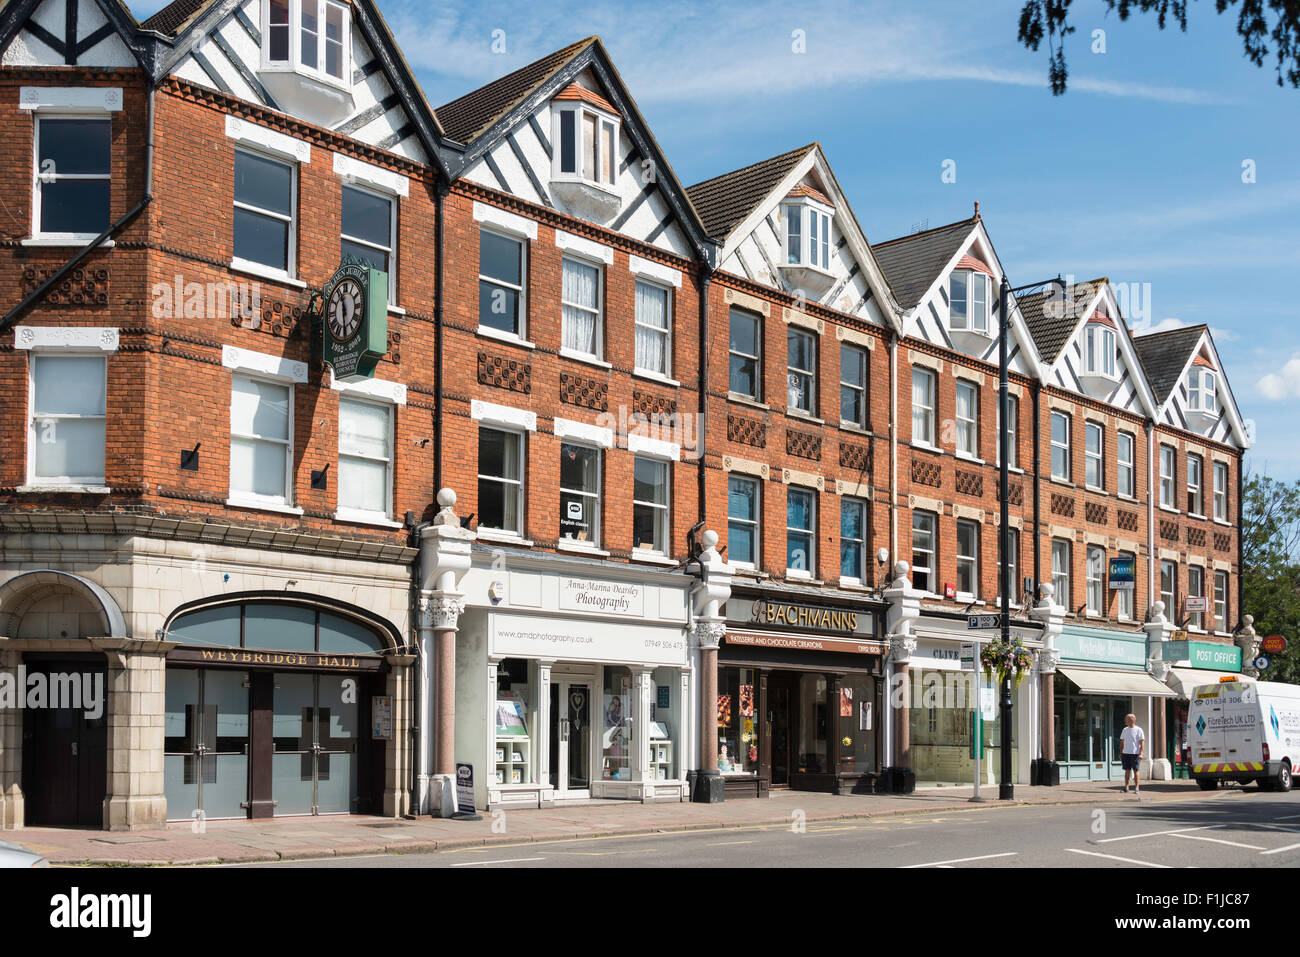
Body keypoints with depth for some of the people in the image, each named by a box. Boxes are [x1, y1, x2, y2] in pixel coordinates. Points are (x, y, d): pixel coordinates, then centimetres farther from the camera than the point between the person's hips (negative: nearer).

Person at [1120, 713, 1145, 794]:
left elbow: (1142, 742, -6)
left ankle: (1137, 788, 1)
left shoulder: (1138, 730, -3)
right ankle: (1126, 788, 10)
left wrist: (1140, 753, -14)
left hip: (1135, 753, -5)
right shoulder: (1125, 730, 13)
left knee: (1136, 770, -3)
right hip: (1125, 753, 5)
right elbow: (1122, 742, 17)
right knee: (1127, 770, 7)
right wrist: (1120, 753, 11)